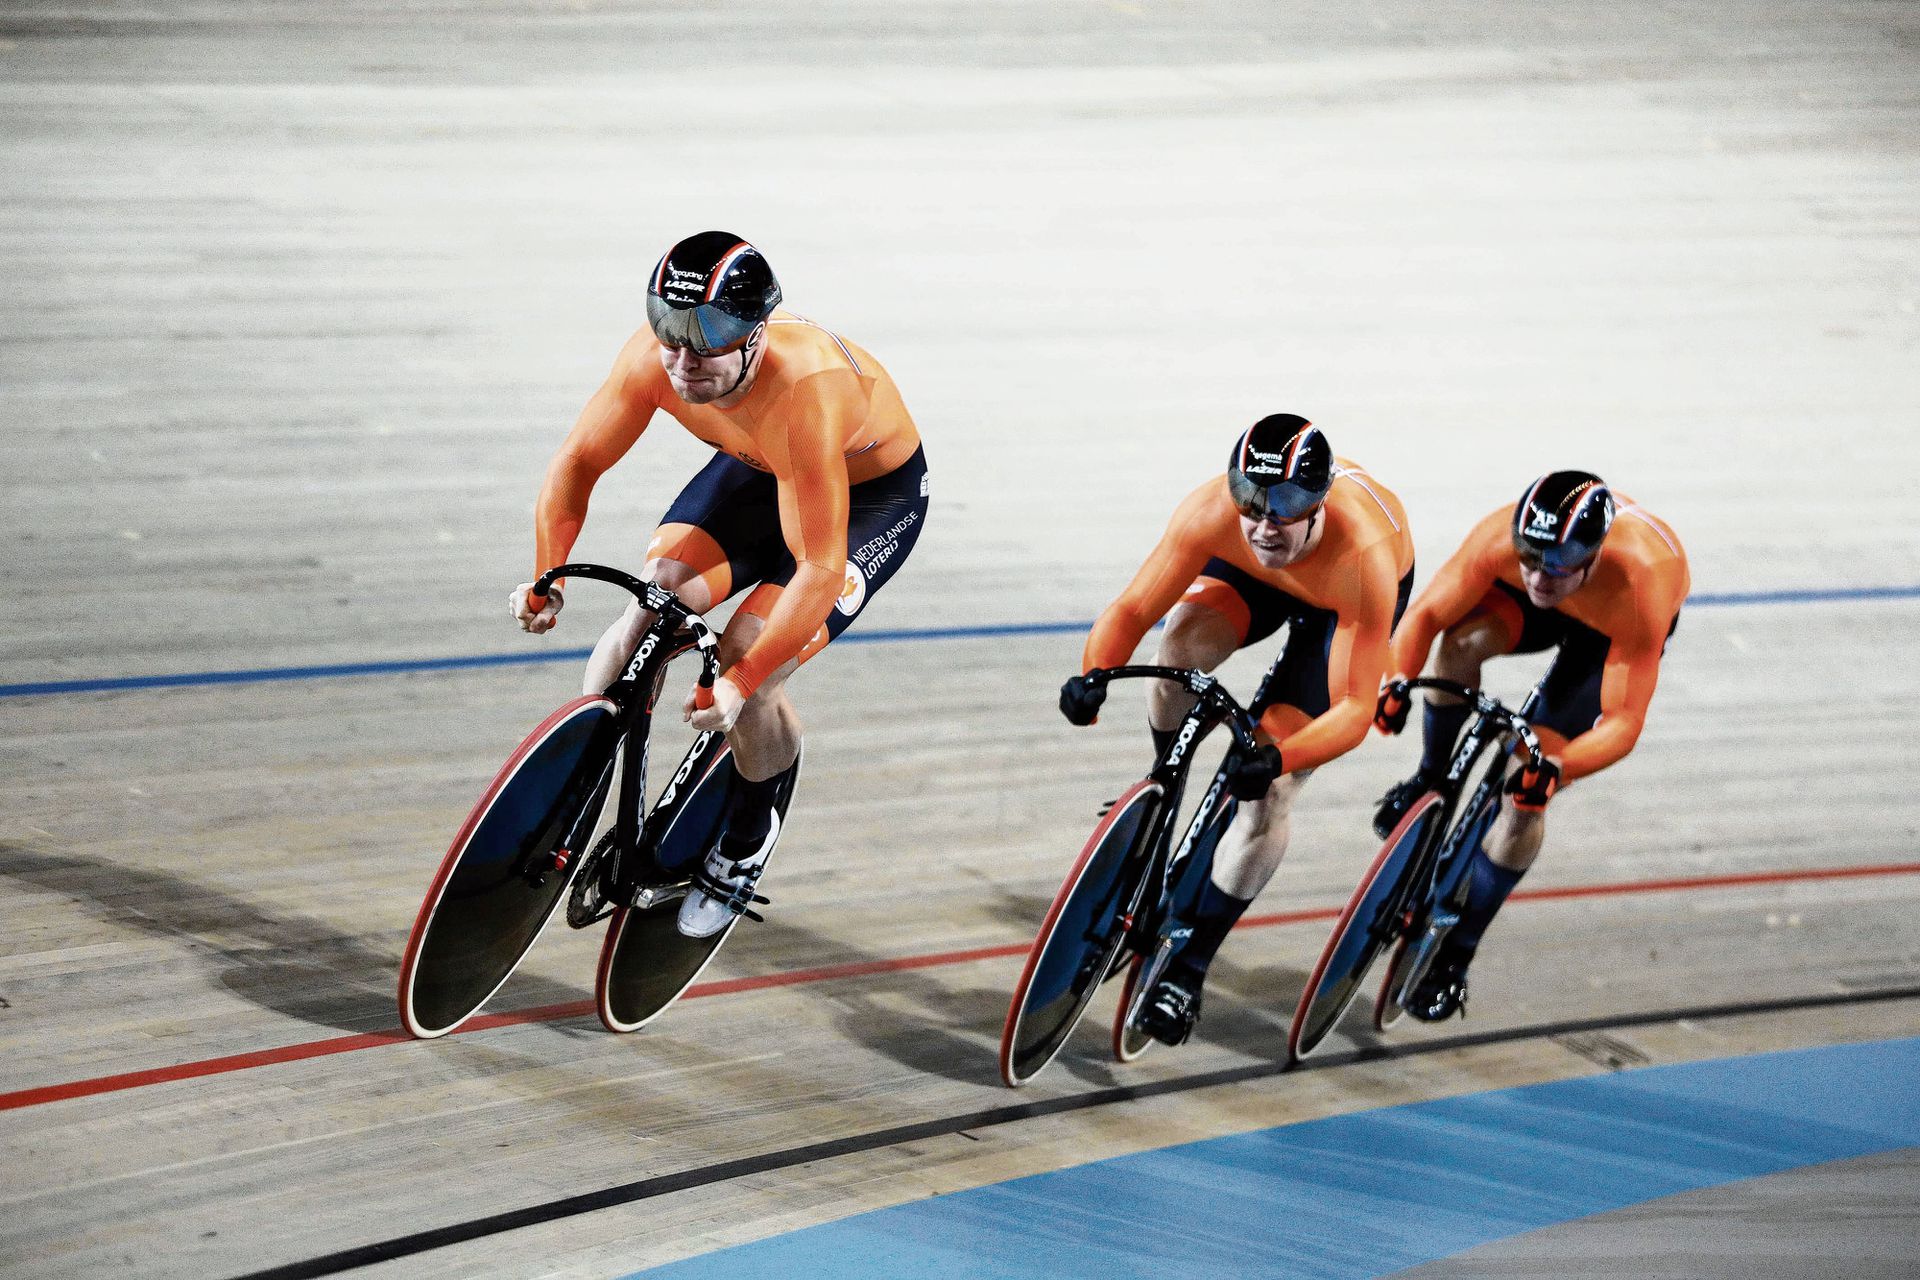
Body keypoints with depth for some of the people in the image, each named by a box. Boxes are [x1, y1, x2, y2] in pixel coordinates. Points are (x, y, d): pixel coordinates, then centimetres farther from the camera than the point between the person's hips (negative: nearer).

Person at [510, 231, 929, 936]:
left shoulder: (804, 396, -43)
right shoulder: (654, 357, -28)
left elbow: (820, 570, -40)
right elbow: (577, 463, -13)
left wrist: (743, 678, -41)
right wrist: (546, 580, -20)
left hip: (871, 489, -5)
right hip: (756, 471, 5)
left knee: (748, 676, -19)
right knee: (654, 602, -18)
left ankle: (746, 842, 10)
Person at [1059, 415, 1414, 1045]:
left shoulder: (1364, 559, -43)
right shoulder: (1212, 511, -38)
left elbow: (1354, 710, -40)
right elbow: (1132, 609, -28)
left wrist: (1277, 759, -57)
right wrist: (1093, 676, -48)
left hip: (1340, 602, -2)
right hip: (1251, 577, 2)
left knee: (1269, 790, -13)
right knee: (1183, 645, -32)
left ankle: (1188, 965, -1)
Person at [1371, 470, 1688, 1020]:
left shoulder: (1638, 589, -43)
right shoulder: (1501, 537, -38)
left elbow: (1622, 724, -38)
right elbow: (1426, 613, -25)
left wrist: (1557, 768, -56)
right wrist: (1396, 681, -44)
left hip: (1610, 634, -2)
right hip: (1533, 610, 3)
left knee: (1527, 792, -14)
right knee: (1464, 640, -33)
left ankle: (1456, 953, 2)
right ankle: (1431, 778, -5)